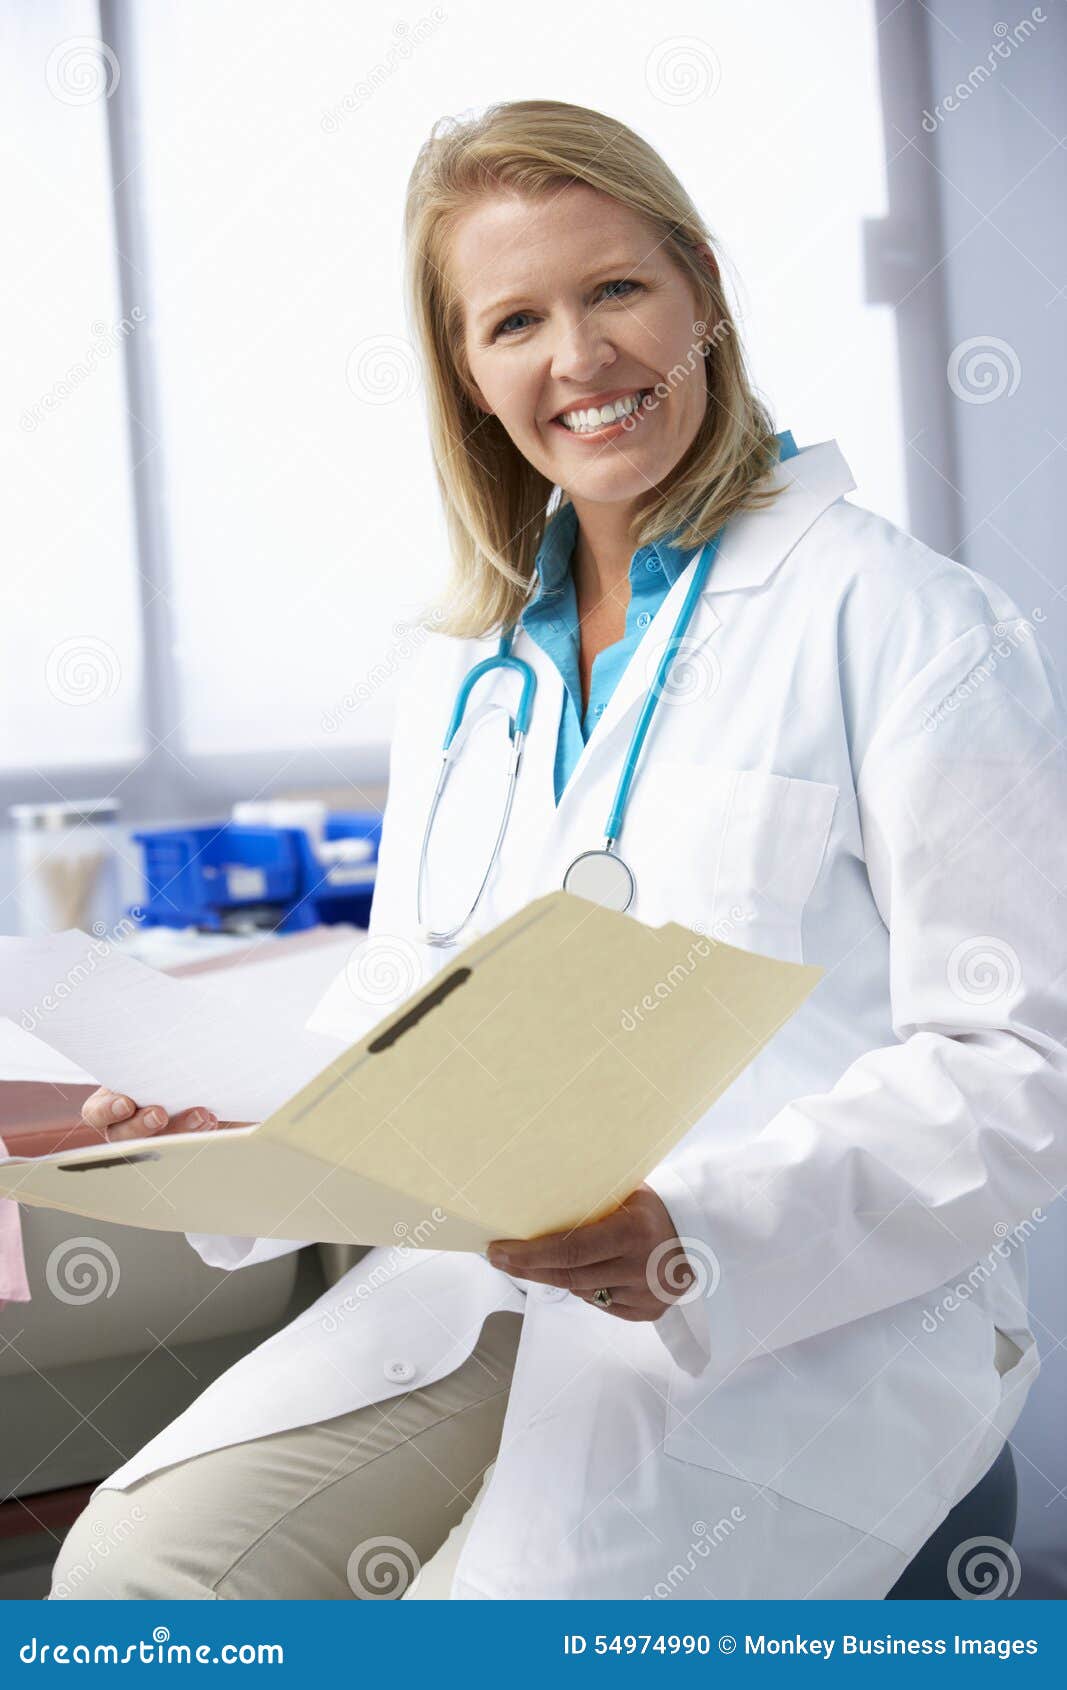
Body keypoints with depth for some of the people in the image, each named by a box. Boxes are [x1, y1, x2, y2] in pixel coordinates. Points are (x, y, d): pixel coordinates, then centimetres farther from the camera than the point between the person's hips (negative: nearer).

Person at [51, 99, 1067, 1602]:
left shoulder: (905, 620, -5)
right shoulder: (467, 662, 16)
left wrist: (716, 1229, -24)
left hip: (829, 1315, -5)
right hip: (482, 1285, 6)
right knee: (132, 1568, -12)